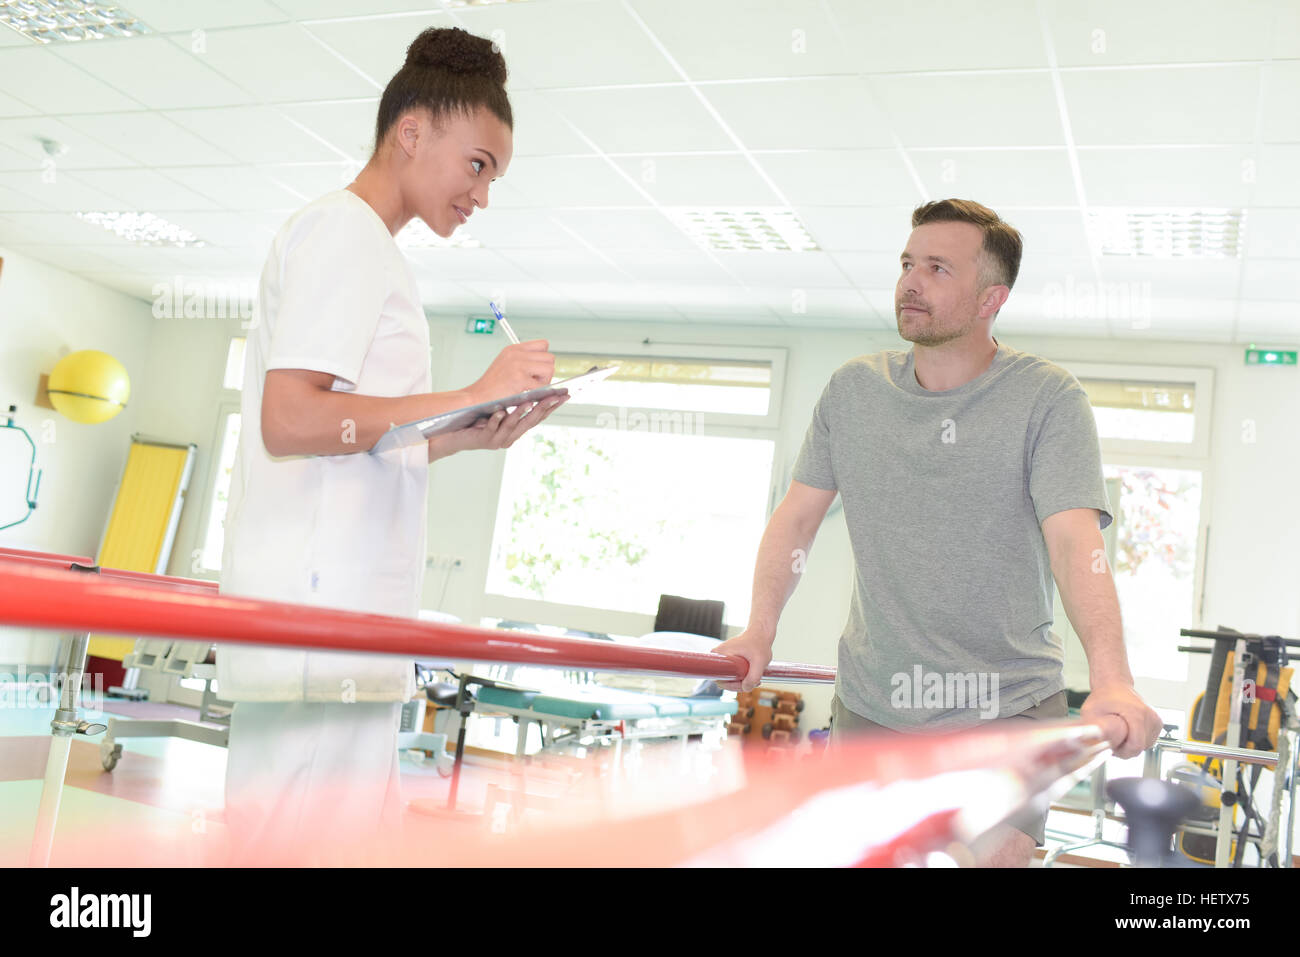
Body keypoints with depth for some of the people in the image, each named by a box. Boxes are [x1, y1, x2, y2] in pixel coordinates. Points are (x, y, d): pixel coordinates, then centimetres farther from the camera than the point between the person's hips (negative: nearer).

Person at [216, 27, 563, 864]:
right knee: (311, 844, -7)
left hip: (349, 623, 10)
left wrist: (465, 438, 11)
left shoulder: (361, 246, 24)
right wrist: (471, 397, -13)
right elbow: (289, 419, -16)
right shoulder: (345, 230, -5)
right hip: (318, 623, -10)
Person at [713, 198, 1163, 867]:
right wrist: (760, 630, -2)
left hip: (1005, 710, -3)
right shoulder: (853, 388, 3)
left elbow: (1075, 541, -21)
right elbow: (798, 516, 8)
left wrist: (1111, 680, -34)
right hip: (867, 706, 4)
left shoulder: (1048, 398, -9)